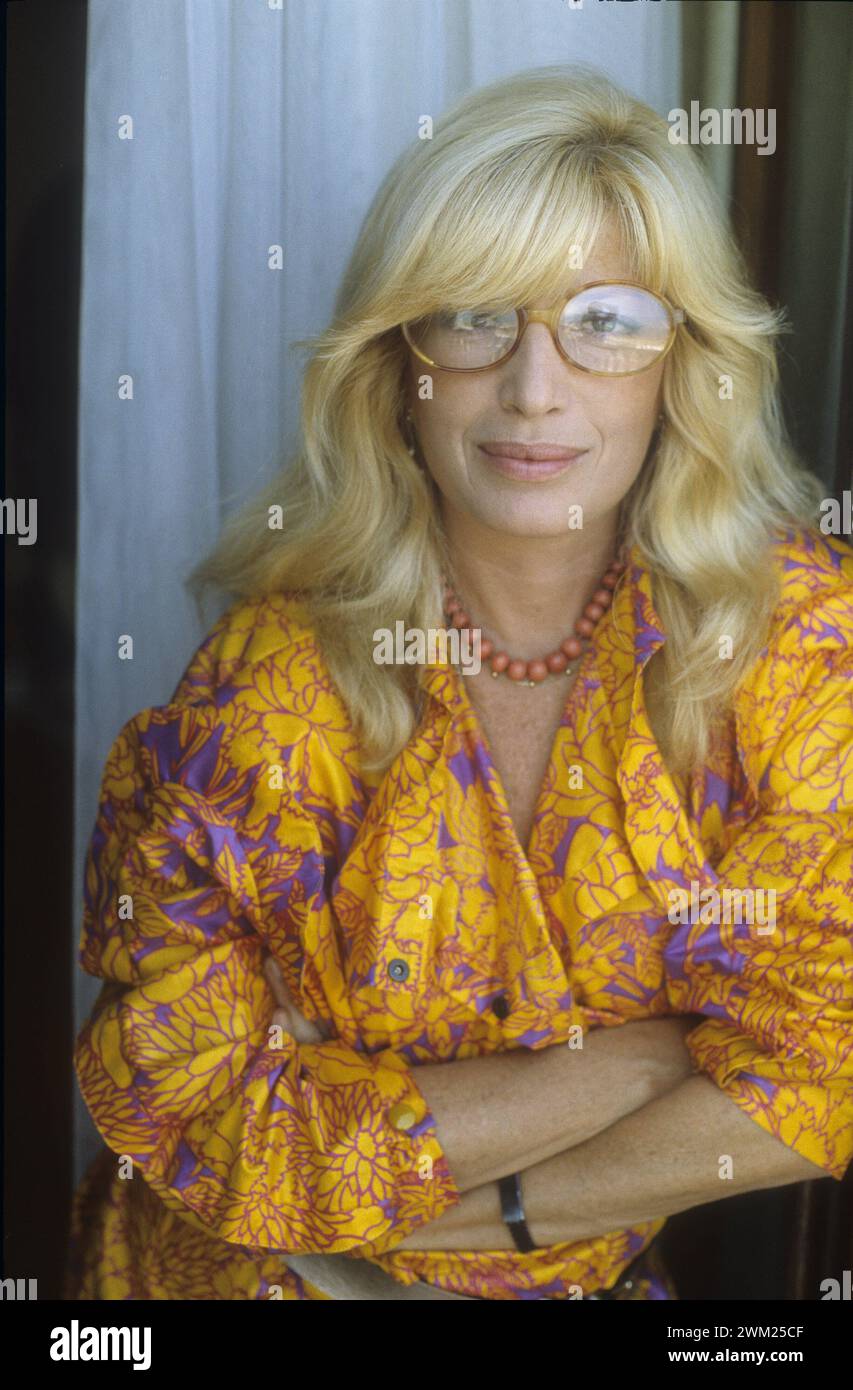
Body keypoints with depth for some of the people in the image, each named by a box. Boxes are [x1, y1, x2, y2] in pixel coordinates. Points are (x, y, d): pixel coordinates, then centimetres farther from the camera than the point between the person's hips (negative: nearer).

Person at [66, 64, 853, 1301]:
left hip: (595, 1280, 4)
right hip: (243, 1277, -3)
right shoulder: (282, 675, -15)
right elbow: (201, 1119, -17)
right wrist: (651, 1057, -17)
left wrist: (489, 1209, -16)